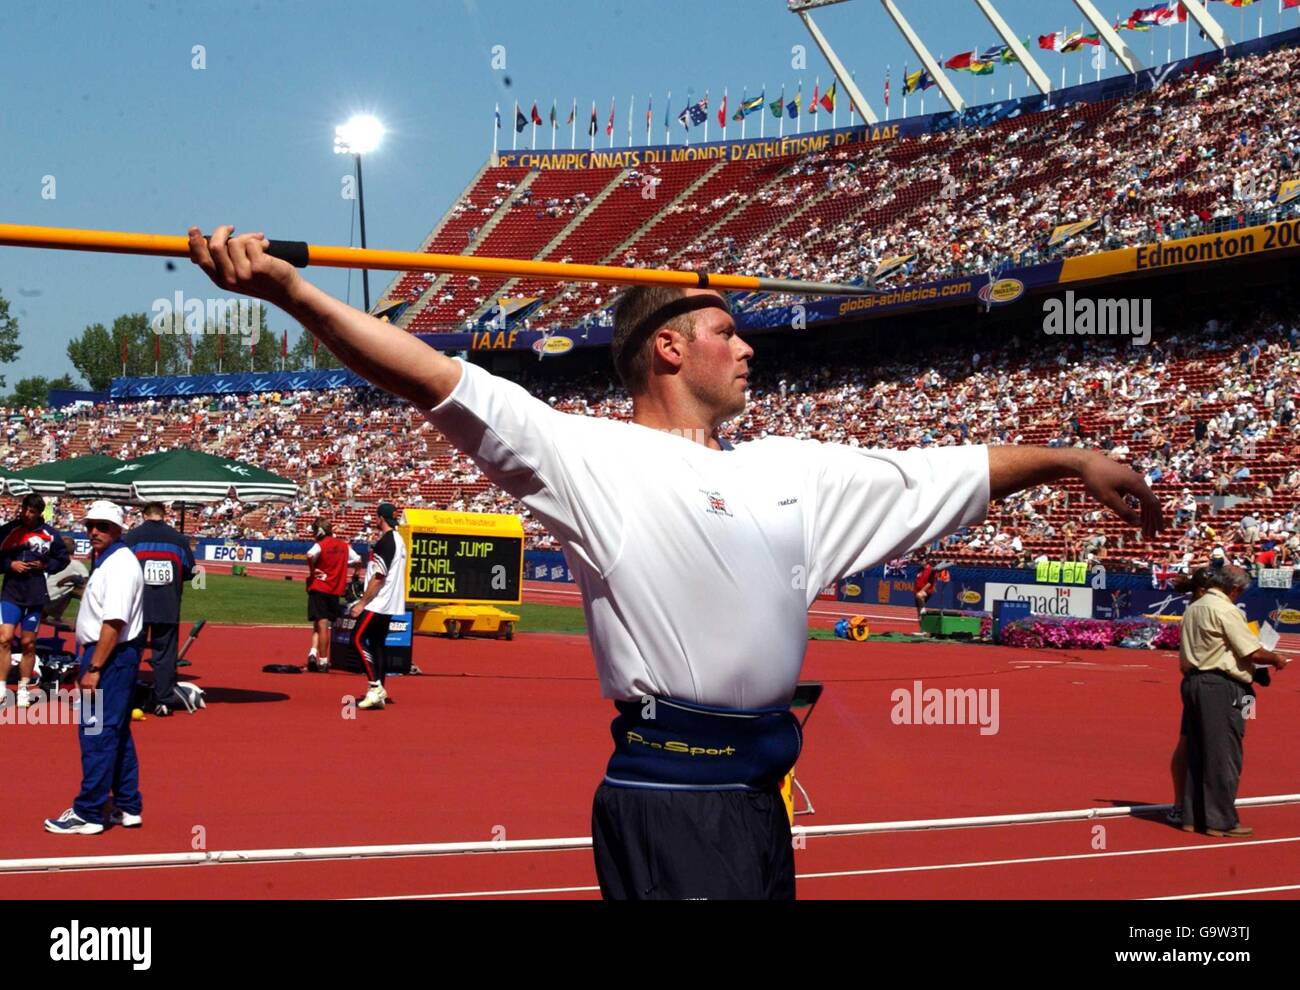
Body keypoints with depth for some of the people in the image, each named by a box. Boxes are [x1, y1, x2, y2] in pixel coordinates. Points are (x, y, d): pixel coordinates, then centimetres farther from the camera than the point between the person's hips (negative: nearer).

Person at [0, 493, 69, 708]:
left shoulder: (50, 534, 0)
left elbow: (62, 559, 10)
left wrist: (45, 566, -6)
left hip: (36, 596, 1)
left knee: (28, 644, 9)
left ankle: (23, 688, 21)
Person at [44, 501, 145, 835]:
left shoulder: (120, 564, -17)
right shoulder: (106, 561, 15)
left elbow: (114, 622, -24)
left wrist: (94, 668, -25)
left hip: (112, 657, -11)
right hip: (105, 655, 11)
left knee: (97, 733, -7)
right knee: (115, 732, 15)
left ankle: (88, 814, -2)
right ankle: (128, 807, 21)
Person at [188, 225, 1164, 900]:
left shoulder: (794, 469, 17)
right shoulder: (598, 459, -6)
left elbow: (942, 473, 25)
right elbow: (444, 384, -16)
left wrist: (1075, 460, 29)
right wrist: (289, 290, -25)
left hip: (758, 794, 7)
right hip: (666, 798, -7)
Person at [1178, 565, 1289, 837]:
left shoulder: (1193, 608, 14)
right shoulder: (1226, 611, -13)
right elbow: (1253, 653, -17)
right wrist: (1276, 659, 3)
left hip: (1192, 680, 9)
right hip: (1220, 686, -9)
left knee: (1196, 752, 13)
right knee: (1224, 756, -2)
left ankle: (1193, 816, 17)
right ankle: (1221, 821, 1)